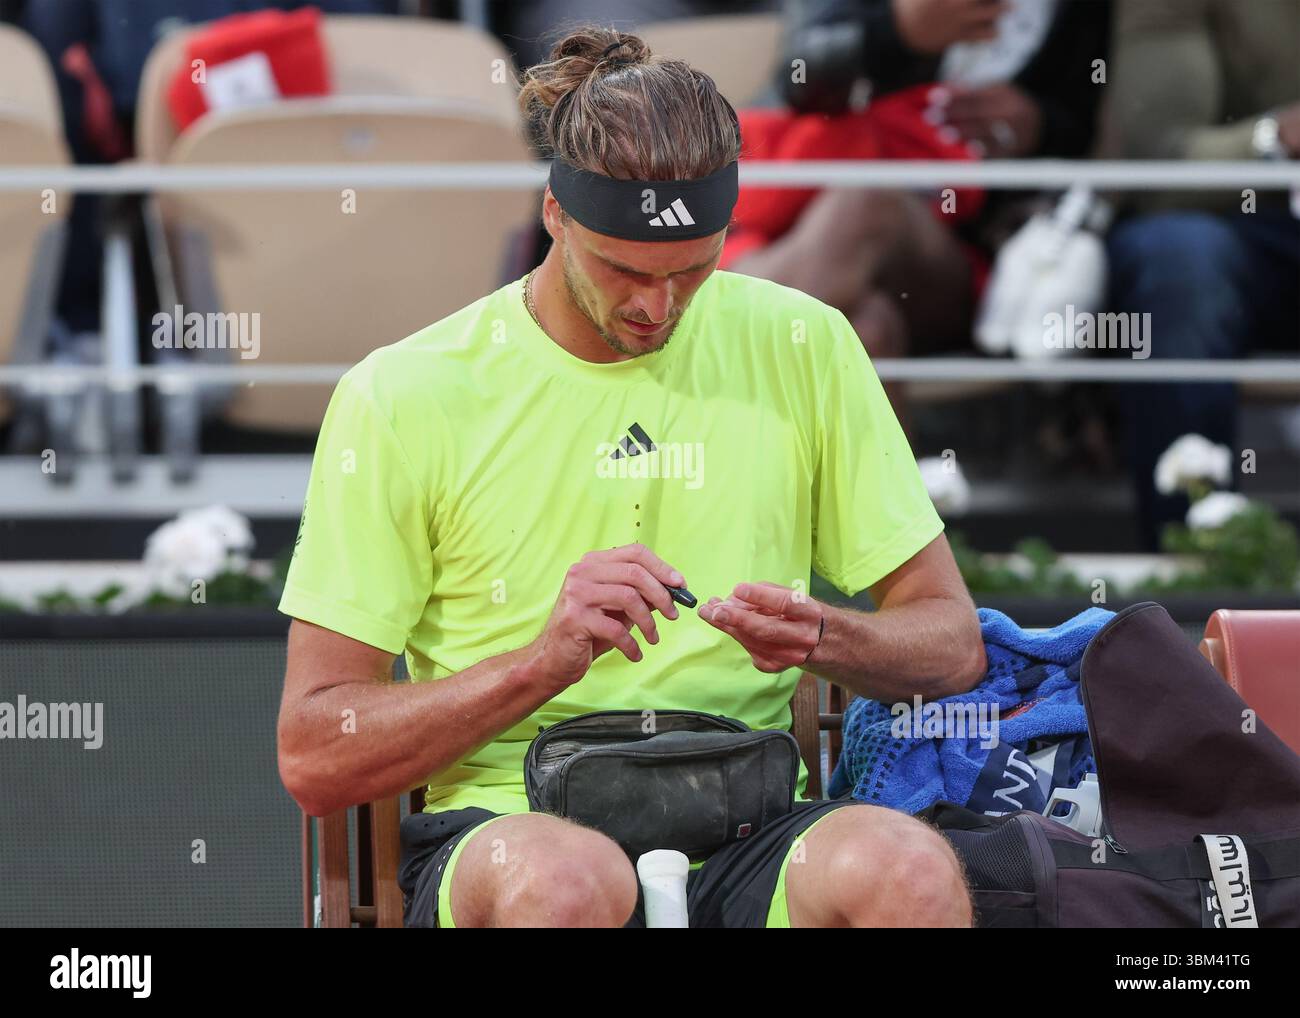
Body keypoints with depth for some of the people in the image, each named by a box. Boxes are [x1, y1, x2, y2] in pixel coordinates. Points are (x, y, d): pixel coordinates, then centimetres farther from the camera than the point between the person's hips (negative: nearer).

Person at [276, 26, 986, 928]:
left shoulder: (801, 349, 9)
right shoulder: (401, 399, 1)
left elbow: (953, 644, 14)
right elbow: (313, 759, -2)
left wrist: (820, 639, -9)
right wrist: (550, 657, -16)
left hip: (743, 835, 2)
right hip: (503, 827, -1)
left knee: (906, 868, -34)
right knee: (564, 880, -39)